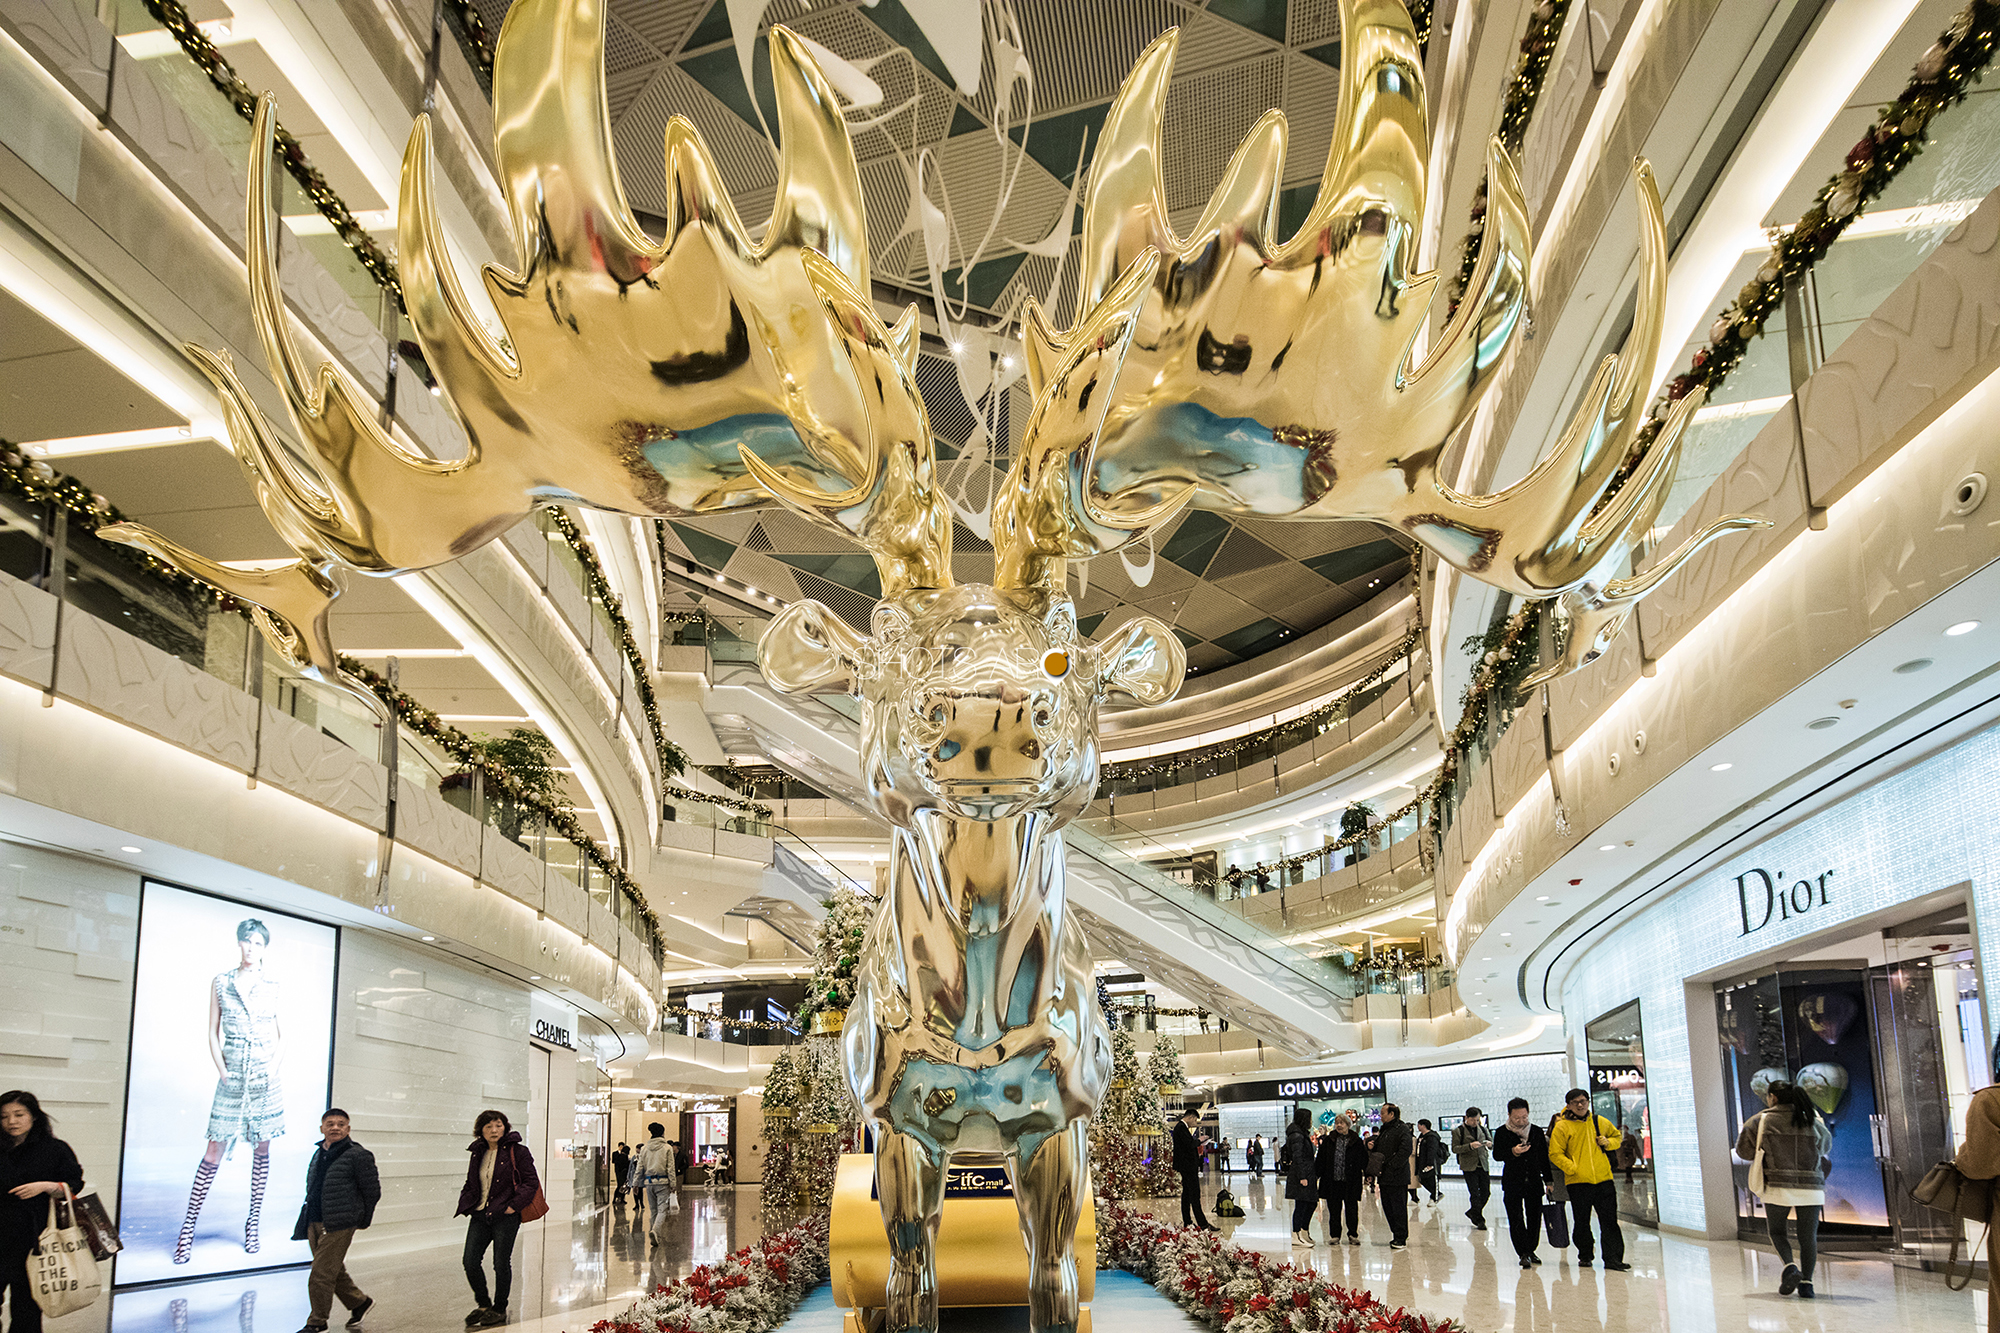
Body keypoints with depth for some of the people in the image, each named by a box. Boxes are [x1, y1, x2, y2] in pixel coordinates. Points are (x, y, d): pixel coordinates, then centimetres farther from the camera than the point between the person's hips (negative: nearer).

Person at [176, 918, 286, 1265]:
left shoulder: (274, 985, 5)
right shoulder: (220, 982, 6)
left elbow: (283, 1033, 8)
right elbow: (213, 1032, 7)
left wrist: (275, 1067, -5)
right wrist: (221, 1069, -5)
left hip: (265, 1076, 1)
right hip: (232, 1075, -1)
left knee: (262, 1150, 5)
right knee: (214, 1152, -4)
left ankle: (253, 1223, 15)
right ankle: (188, 1228, 3)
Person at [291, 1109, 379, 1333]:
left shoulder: (358, 1155, -9)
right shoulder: (319, 1154, 12)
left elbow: (372, 1190, -5)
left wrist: (362, 1220, 2)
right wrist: (309, 1217, 18)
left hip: (338, 1225, -7)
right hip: (314, 1222, 7)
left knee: (321, 1275, -6)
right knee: (334, 1271, 14)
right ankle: (359, 1302, 32)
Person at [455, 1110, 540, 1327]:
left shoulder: (517, 1152, -5)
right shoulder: (478, 1153, 12)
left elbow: (531, 1181, -7)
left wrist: (514, 1205, -15)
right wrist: (466, 1204, 5)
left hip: (505, 1216, -5)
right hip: (479, 1215, 5)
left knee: (501, 1264, 1)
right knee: (470, 1261, 1)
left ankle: (499, 1309, 17)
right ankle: (483, 1305, 20)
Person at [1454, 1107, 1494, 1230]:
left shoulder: (1483, 1129, 13)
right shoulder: (1458, 1131, -1)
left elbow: (1491, 1144, 17)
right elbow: (1455, 1149, -7)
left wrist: (1489, 1144, -8)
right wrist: (1470, 1146, -20)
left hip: (1483, 1165, 5)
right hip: (1469, 1167, -5)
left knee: (1486, 1193, 5)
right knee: (1475, 1194, -6)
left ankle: (1472, 1212, 27)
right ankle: (1479, 1220, 2)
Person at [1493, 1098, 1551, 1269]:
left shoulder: (1537, 1131, 7)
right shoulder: (1502, 1133, -1)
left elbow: (1544, 1157, 11)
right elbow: (1496, 1154, -6)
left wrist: (1548, 1181, 9)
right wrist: (1512, 1152, -24)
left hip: (1534, 1181, 3)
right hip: (1512, 1183, -3)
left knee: (1534, 1217, 6)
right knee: (1516, 1219, -8)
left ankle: (1531, 1250, 23)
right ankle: (1523, 1254, -5)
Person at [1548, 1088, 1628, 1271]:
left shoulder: (1600, 1122, 9)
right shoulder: (1562, 1127, -1)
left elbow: (1617, 1136, 25)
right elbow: (1555, 1154, -3)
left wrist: (1608, 1142, 3)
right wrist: (1572, 1168, -15)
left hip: (1603, 1179, 2)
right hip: (1578, 1181, -2)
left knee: (1609, 1221, -3)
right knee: (1581, 1223, 7)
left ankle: (1613, 1259, -2)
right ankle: (1585, 1256, 24)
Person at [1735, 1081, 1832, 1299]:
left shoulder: (1760, 1121, -1)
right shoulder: (1813, 1122, 8)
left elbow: (1743, 1150, 4)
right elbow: (1825, 1147, 26)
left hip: (1778, 1186, -2)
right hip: (1811, 1188, 2)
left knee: (1776, 1231, 13)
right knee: (1808, 1236, 9)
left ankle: (1790, 1267, -10)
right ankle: (1807, 1282, 0)